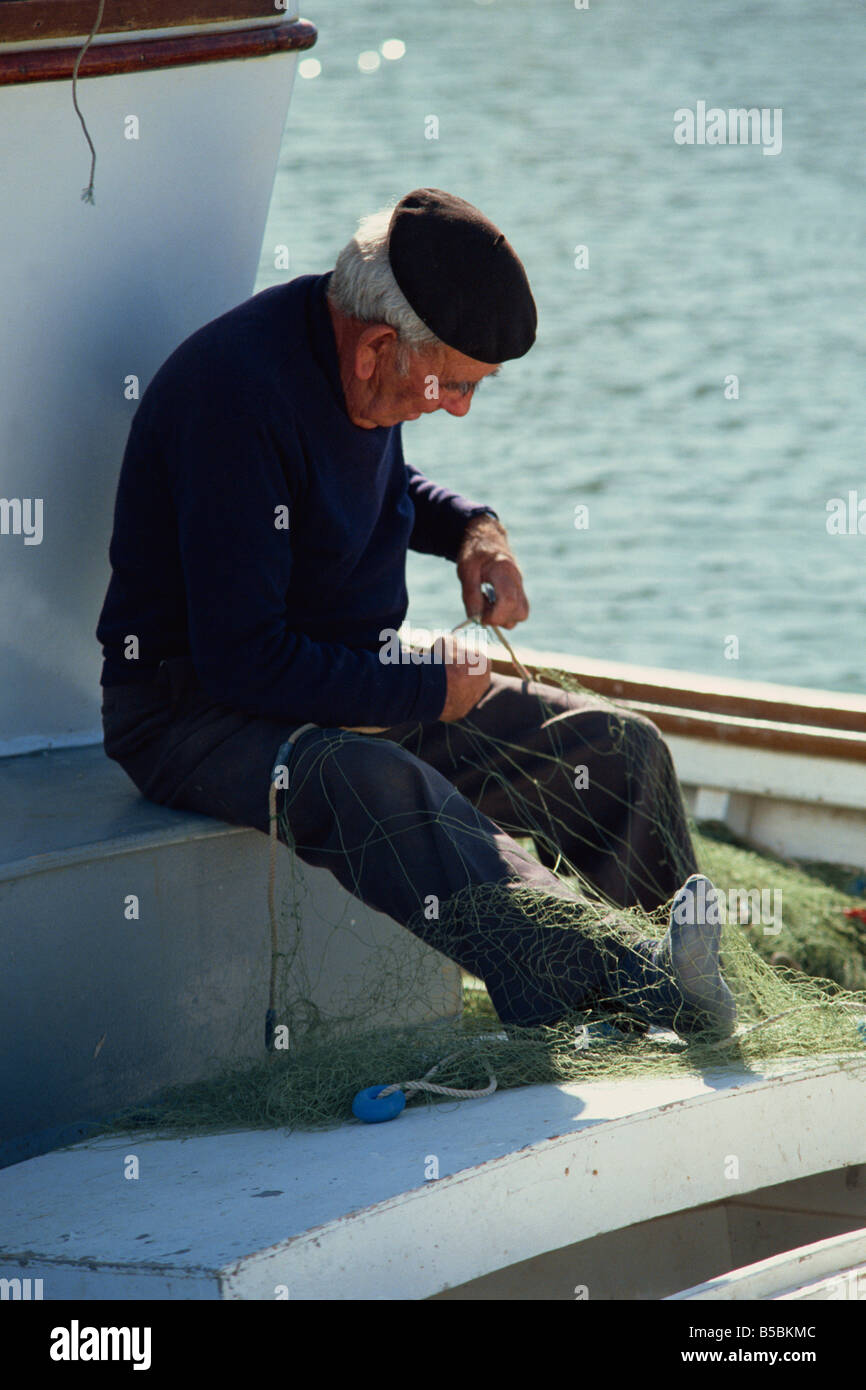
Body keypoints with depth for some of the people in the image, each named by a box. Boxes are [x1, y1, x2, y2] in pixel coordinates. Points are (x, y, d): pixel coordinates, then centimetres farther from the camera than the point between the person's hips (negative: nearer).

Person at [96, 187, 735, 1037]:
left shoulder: (359, 348, 1)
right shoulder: (238, 393, -27)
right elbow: (240, 658, -29)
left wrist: (470, 529, 6)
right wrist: (426, 688, -19)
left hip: (355, 682, 10)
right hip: (196, 708, -10)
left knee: (617, 748, 0)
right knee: (366, 785, -41)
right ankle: (624, 986, -53)